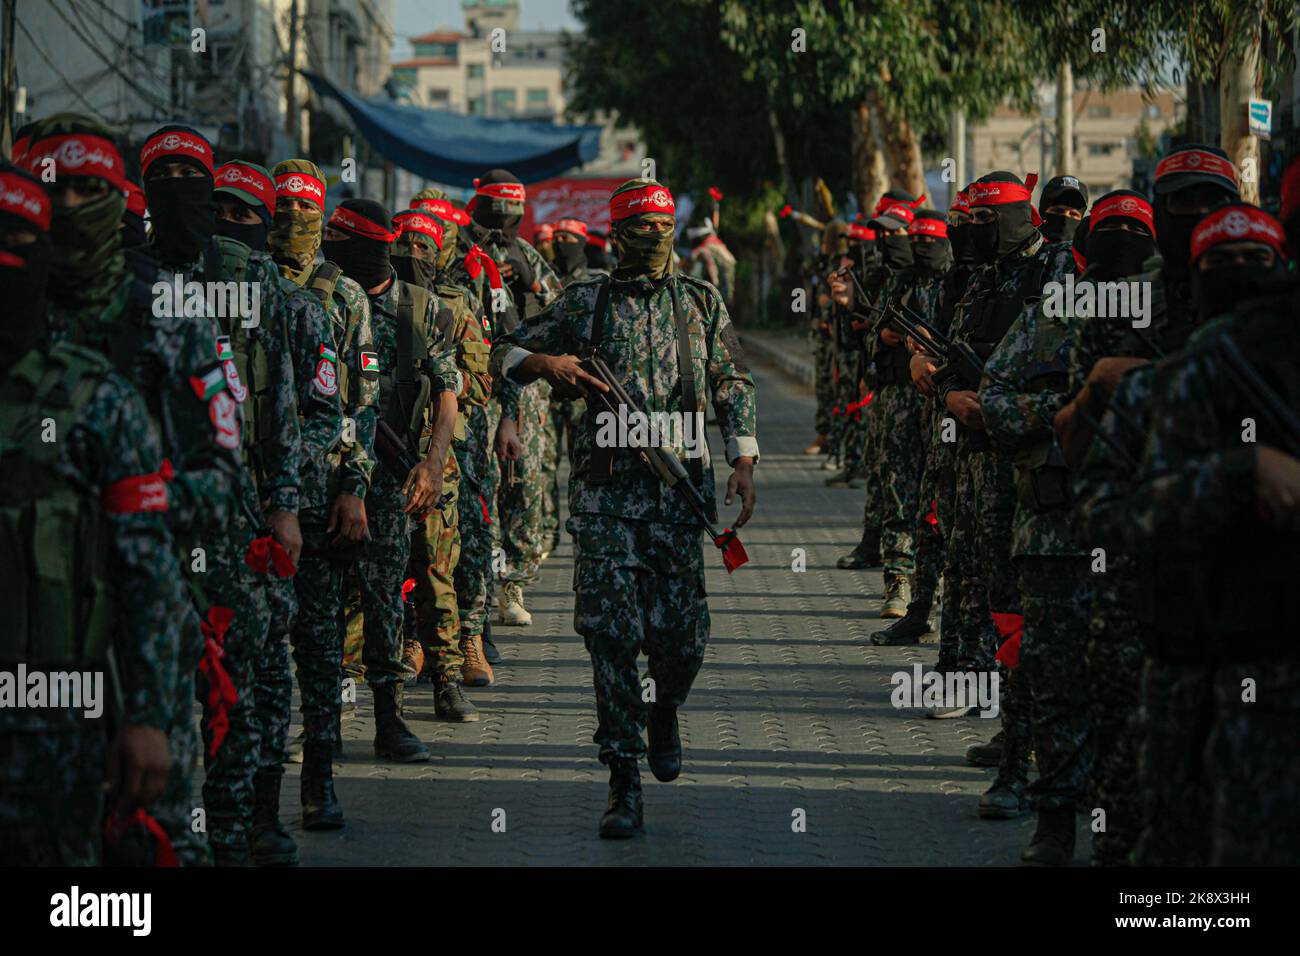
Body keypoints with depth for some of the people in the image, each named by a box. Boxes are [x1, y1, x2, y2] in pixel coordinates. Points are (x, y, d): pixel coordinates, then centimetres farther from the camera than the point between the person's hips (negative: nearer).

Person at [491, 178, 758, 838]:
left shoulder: (701, 302, 12)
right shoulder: (585, 303, 7)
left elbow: (733, 384, 13)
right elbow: (504, 353, 10)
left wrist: (744, 462, 1)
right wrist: (545, 363, -11)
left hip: (679, 491, 1)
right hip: (604, 493, -1)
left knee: (681, 635, 0)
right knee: (611, 635, -6)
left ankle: (664, 711, 36)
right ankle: (625, 784, -1)